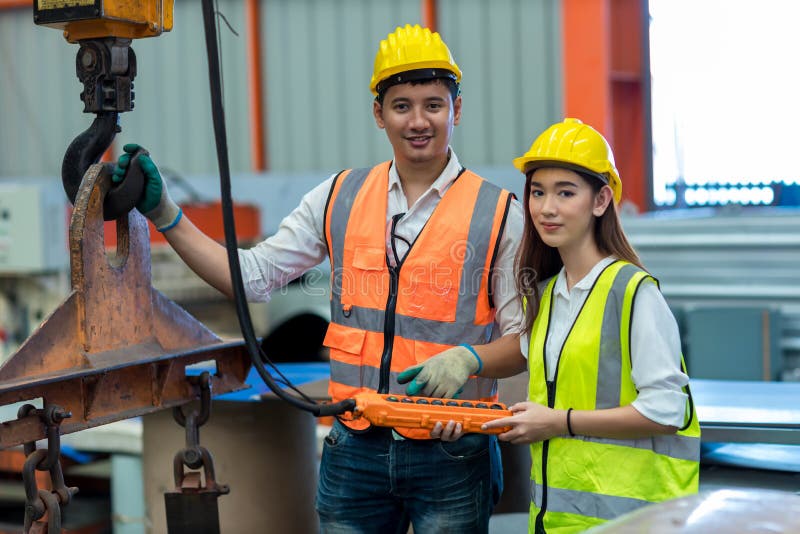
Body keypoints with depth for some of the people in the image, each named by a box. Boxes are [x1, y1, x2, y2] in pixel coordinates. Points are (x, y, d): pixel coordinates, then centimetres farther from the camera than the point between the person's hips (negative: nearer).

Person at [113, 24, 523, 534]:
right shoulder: (339, 198, 6)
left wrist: (469, 357, -20)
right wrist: (165, 214, 1)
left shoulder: (499, 214, -3)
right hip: (356, 451, 3)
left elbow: (525, 338, 0)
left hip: (450, 458, -2)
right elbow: (252, 275, 7)